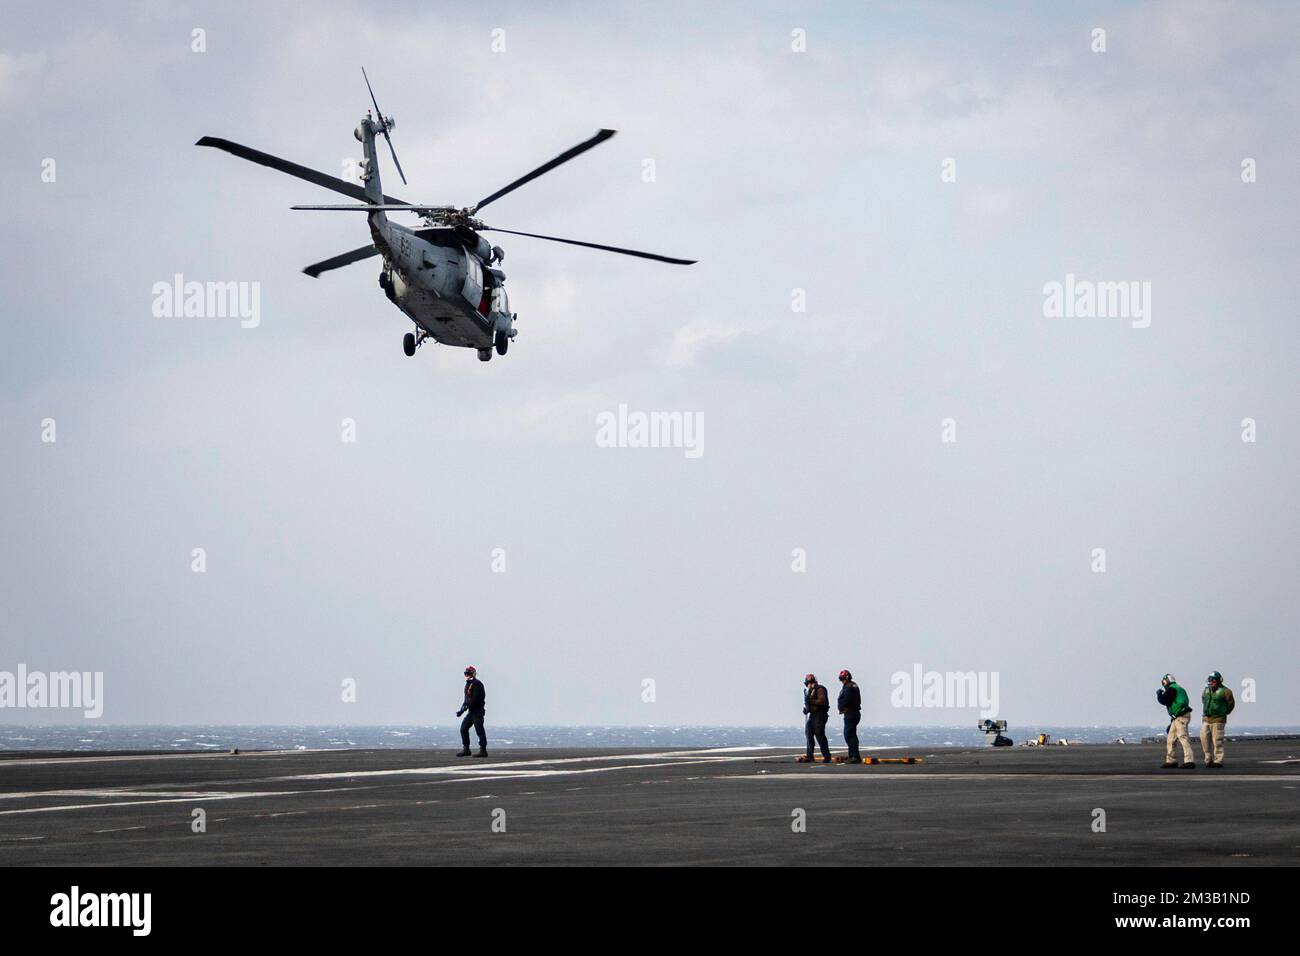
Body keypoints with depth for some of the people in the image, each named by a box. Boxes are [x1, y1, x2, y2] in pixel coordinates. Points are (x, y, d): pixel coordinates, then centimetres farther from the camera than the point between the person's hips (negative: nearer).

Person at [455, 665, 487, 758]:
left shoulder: (477, 684, -12)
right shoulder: (468, 684, 18)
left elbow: (476, 699, -21)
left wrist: (466, 706, -21)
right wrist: (461, 710, 11)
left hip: (477, 711, -10)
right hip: (471, 711, 10)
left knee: (479, 731, -8)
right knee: (463, 728, 7)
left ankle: (483, 750, -5)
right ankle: (466, 749, 11)